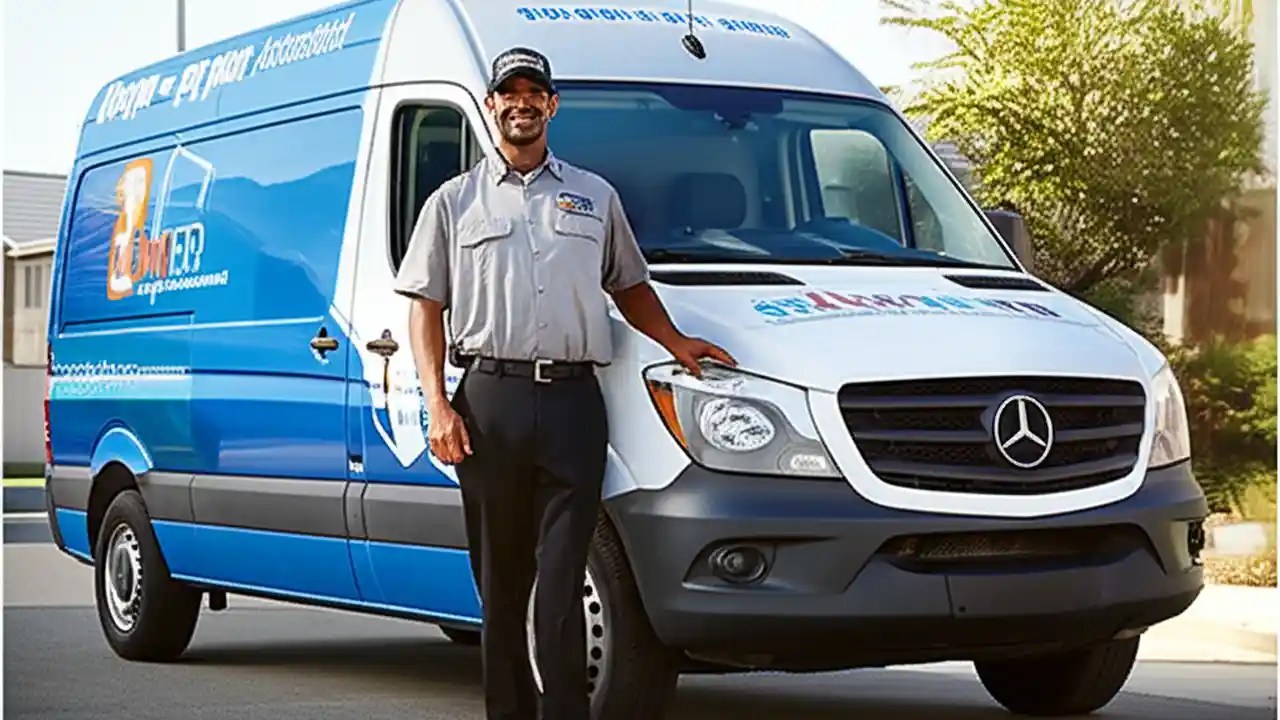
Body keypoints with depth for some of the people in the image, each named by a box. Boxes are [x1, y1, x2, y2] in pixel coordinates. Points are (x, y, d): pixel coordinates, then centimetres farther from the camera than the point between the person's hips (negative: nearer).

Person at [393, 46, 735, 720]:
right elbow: (425, 308, 9)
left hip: (573, 399, 0)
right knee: (500, 579, 4)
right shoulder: (454, 202, 13)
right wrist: (438, 405, -3)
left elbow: (630, 287, 26)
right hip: (491, 399, 0)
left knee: (561, 580, -8)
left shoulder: (594, 197, 18)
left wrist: (676, 344, 8)